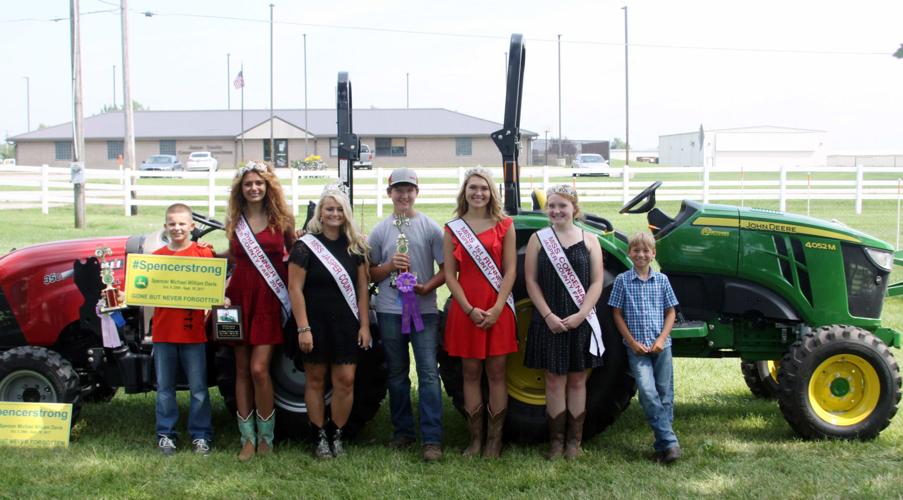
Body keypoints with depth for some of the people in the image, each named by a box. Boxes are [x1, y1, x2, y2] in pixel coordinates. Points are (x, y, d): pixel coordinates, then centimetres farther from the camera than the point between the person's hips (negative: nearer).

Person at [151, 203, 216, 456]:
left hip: (194, 332, -2)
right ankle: (165, 434, 21)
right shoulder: (157, 256, 6)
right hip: (163, 332, 2)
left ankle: (200, 435, 16)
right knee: (165, 388, 10)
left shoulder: (203, 253, -1)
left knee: (198, 388, 5)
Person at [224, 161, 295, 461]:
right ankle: (248, 438, 12)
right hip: (241, 297, 3)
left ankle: (265, 435, 5)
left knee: (259, 369, -11)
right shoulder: (235, 222, 9)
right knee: (242, 370, 5)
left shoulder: (281, 219, 2)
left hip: (270, 300, -3)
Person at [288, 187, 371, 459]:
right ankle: (320, 437, 14)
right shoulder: (305, 246, -5)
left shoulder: (355, 246, 6)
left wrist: (364, 325, 1)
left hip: (346, 324, 2)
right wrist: (303, 328, -13)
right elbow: (295, 288, -8)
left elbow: (362, 287, 8)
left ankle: (338, 436, 12)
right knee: (316, 379, 5)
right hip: (315, 322, -2)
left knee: (346, 380, -2)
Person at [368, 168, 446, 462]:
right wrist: (390, 266, -11)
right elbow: (371, 273, 9)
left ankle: (431, 439, -7)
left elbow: (446, 269, 1)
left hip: (424, 309, -2)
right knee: (397, 374, 11)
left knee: (429, 373, -8)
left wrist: (427, 287, -16)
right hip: (390, 311, 3)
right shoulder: (380, 231, 7)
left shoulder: (430, 228, 1)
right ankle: (403, 432, 23)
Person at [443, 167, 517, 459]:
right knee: (471, 373, 6)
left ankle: (494, 439, 10)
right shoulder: (453, 228, 5)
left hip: (497, 309, -1)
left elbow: (510, 271, -2)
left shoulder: (503, 225, 2)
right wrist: (469, 309, -10)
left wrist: (497, 308, -12)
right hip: (465, 309, 1)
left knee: (496, 373, 3)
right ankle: (475, 438, 13)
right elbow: (450, 274, 1)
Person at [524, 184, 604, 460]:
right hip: (549, 321, -1)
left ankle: (575, 440, 16)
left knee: (577, 380, 7)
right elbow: (531, 282, -2)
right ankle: (556, 440, 13)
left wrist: (580, 315, -12)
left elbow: (597, 283, 0)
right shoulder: (538, 239, 2)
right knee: (554, 380, 3)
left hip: (581, 321, 1)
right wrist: (549, 316, -11)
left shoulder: (589, 240, 3)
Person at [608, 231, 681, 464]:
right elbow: (617, 314, 1)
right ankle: (670, 442, -13)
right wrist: (632, 342, -7)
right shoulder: (623, 280, 0)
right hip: (637, 347, -2)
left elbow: (670, 313, 7)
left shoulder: (661, 280, 5)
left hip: (661, 346, 2)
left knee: (665, 395, 3)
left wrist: (661, 339, -6)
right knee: (648, 393, -16)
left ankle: (662, 446, 12)